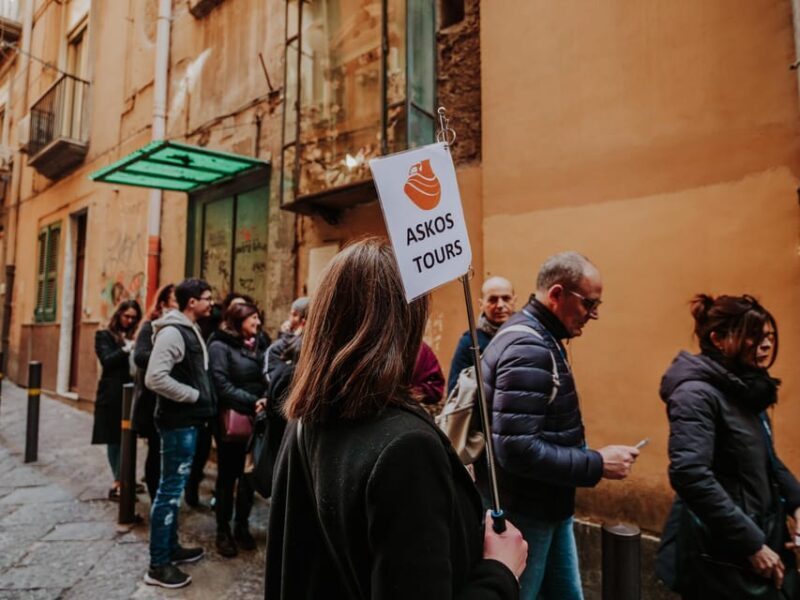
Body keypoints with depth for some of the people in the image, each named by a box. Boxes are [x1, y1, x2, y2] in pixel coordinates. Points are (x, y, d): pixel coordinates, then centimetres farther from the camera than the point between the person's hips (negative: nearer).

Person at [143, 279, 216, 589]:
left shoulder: (191, 330, 12)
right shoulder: (172, 332, -18)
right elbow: (155, 378, -26)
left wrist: (200, 398, 7)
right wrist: (193, 395, -18)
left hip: (188, 421, 10)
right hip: (178, 422, -10)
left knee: (175, 487, 18)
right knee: (170, 488, -1)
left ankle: (171, 547, 33)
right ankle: (158, 565, 11)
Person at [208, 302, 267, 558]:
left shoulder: (254, 346, 13)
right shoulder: (219, 346, -9)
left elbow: (263, 379, 11)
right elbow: (222, 385, -18)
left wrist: (265, 400, -9)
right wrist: (252, 402, -20)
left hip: (253, 420, 6)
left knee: (249, 474, 13)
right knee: (227, 476, 8)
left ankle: (242, 526, 29)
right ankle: (223, 531, 23)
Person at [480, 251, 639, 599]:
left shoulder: (537, 338, 7)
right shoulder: (528, 349, -26)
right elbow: (517, 449, -31)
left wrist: (587, 456, 5)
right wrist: (598, 464, -23)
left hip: (548, 505, 9)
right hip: (524, 513, -9)